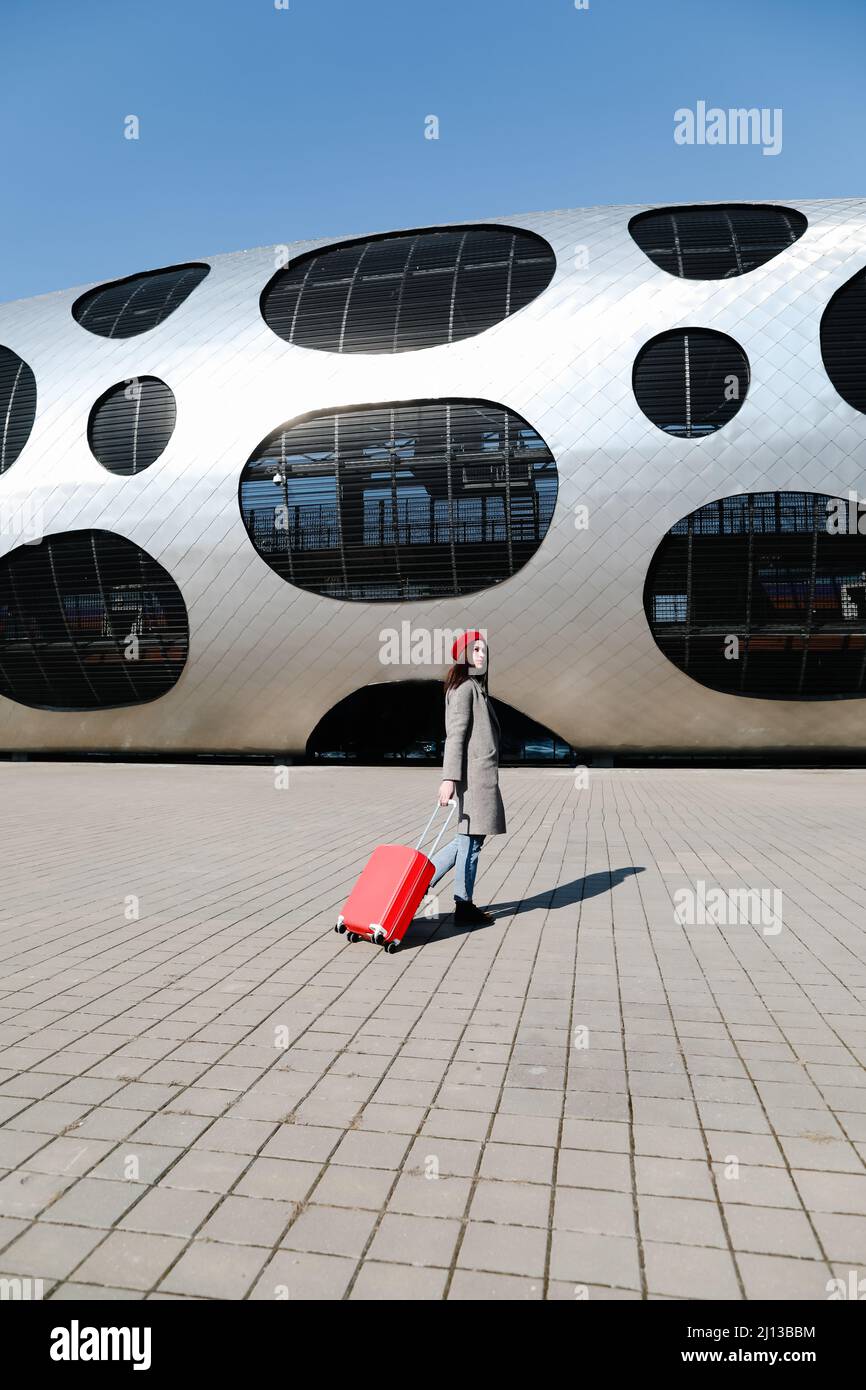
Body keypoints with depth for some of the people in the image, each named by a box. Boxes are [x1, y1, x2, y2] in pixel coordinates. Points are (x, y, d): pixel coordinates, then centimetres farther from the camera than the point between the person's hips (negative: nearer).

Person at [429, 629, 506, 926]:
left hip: (481, 775, 10)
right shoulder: (464, 687, -10)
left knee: (469, 839, 16)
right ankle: (464, 907, 8)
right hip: (474, 775, -10)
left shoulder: (476, 687, 20)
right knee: (470, 840, -1)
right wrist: (449, 778, -22)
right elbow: (455, 735, -17)